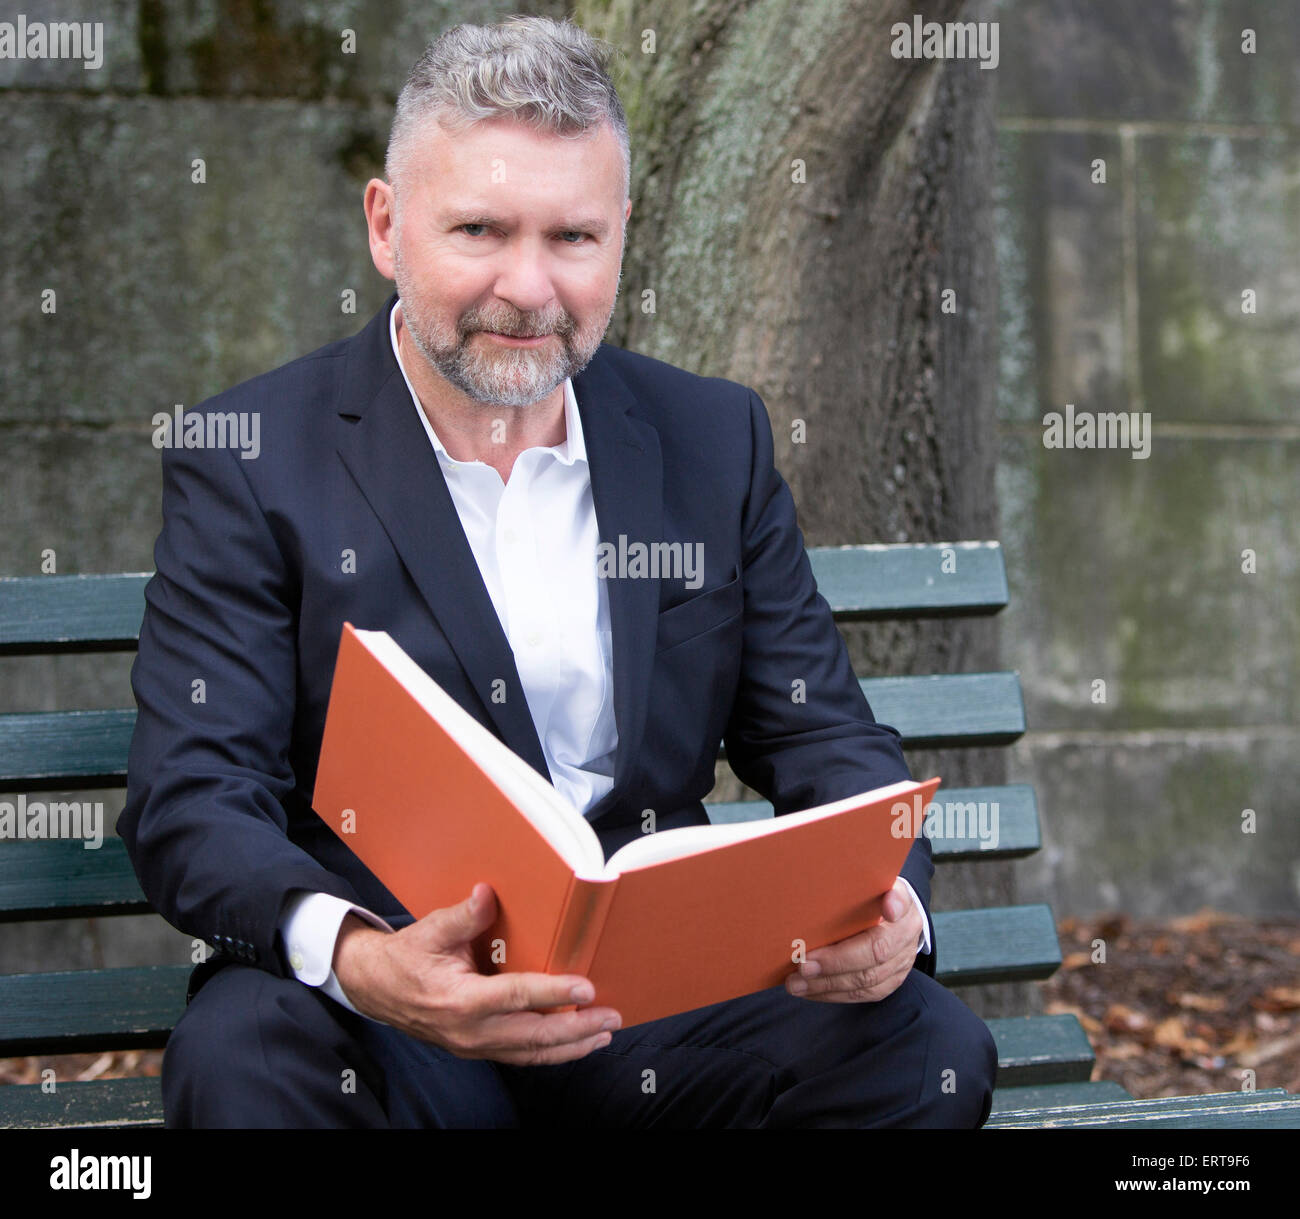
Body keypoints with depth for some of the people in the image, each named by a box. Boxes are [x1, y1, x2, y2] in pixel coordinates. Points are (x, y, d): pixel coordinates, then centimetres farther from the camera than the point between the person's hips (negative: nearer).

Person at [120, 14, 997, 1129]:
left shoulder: (714, 441, 10)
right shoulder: (251, 463, -2)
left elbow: (825, 741, 10)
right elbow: (190, 797, -11)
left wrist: (884, 901, -15)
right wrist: (354, 955, -34)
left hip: (662, 1008, 4)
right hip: (376, 1014, -3)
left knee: (932, 1047, -22)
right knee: (244, 1057, -35)